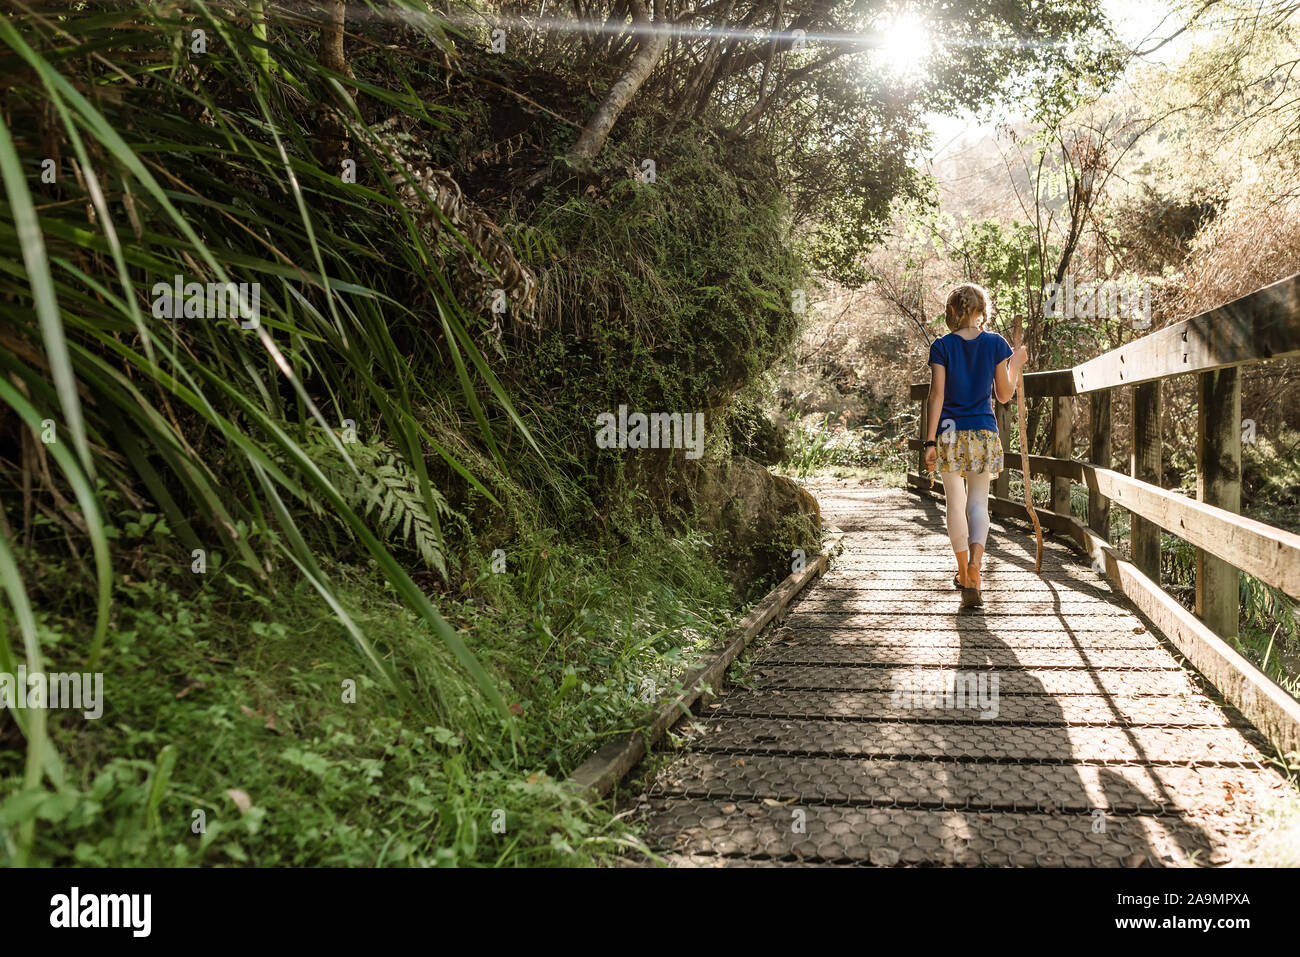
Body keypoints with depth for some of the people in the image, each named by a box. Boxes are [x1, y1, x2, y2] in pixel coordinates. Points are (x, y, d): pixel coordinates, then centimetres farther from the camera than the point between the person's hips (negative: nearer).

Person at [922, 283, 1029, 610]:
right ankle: (975, 562, -16)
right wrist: (1016, 364, 21)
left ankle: (964, 574, 21)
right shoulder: (995, 344, 0)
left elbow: (937, 395, -8)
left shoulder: (942, 346, -4)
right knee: (979, 502, 8)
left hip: (950, 435, -1)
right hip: (984, 434, 1)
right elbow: (1004, 395, 4)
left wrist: (930, 441, -7)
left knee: (956, 504, 11)